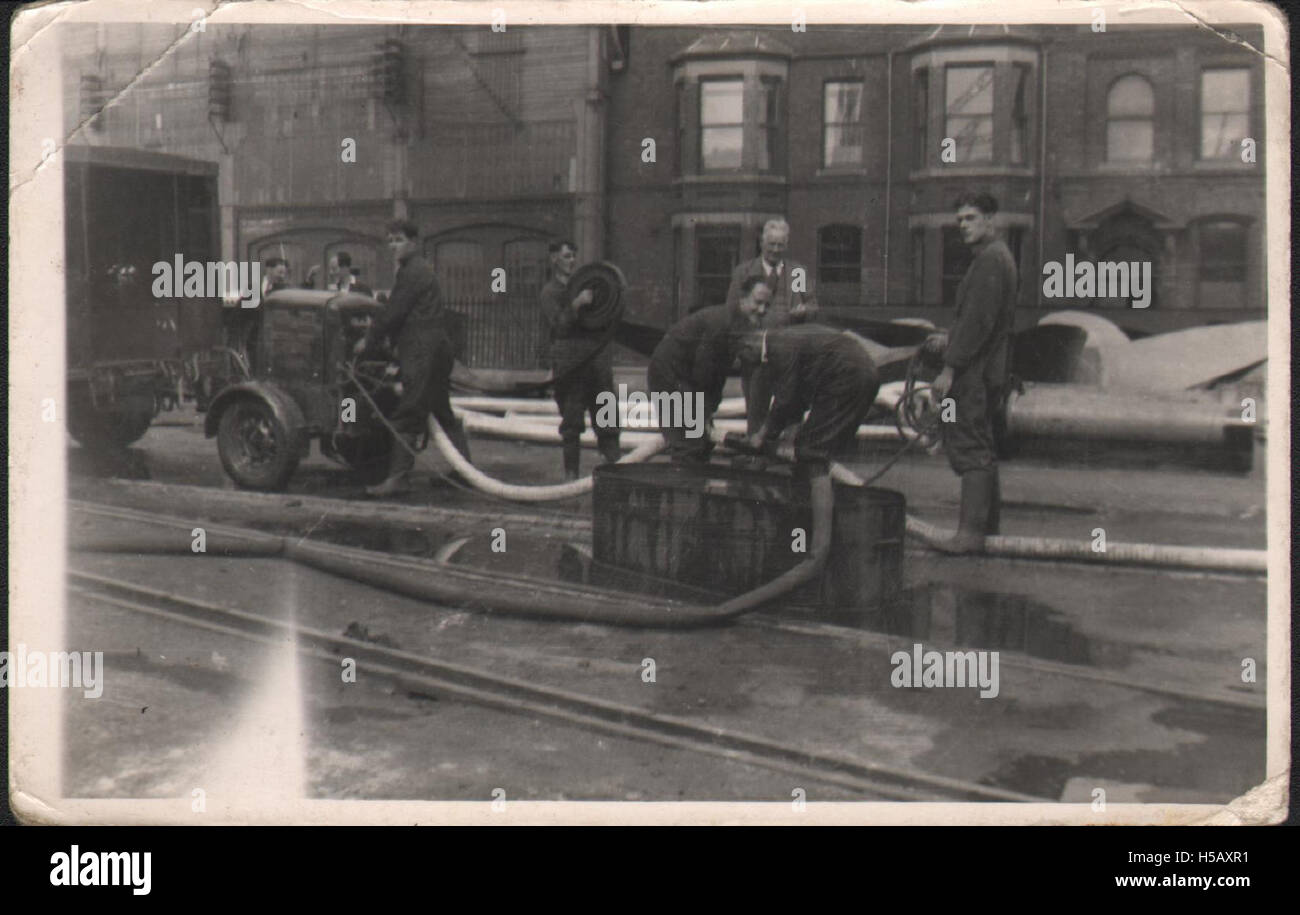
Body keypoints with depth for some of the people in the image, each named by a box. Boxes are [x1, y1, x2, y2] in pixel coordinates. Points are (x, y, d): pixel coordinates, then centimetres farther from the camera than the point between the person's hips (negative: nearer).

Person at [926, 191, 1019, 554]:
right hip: (990, 371, 11)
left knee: (970, 449, -11)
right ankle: (988, 527, 20)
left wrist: (950, 368, -20)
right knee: (981, 449, 14)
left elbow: (978, 319, -21)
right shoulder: (998, 256, 19)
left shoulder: (989, 259, -14)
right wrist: (950, 339, 20)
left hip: (975, 372, -11)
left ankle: (970, 532, -11)